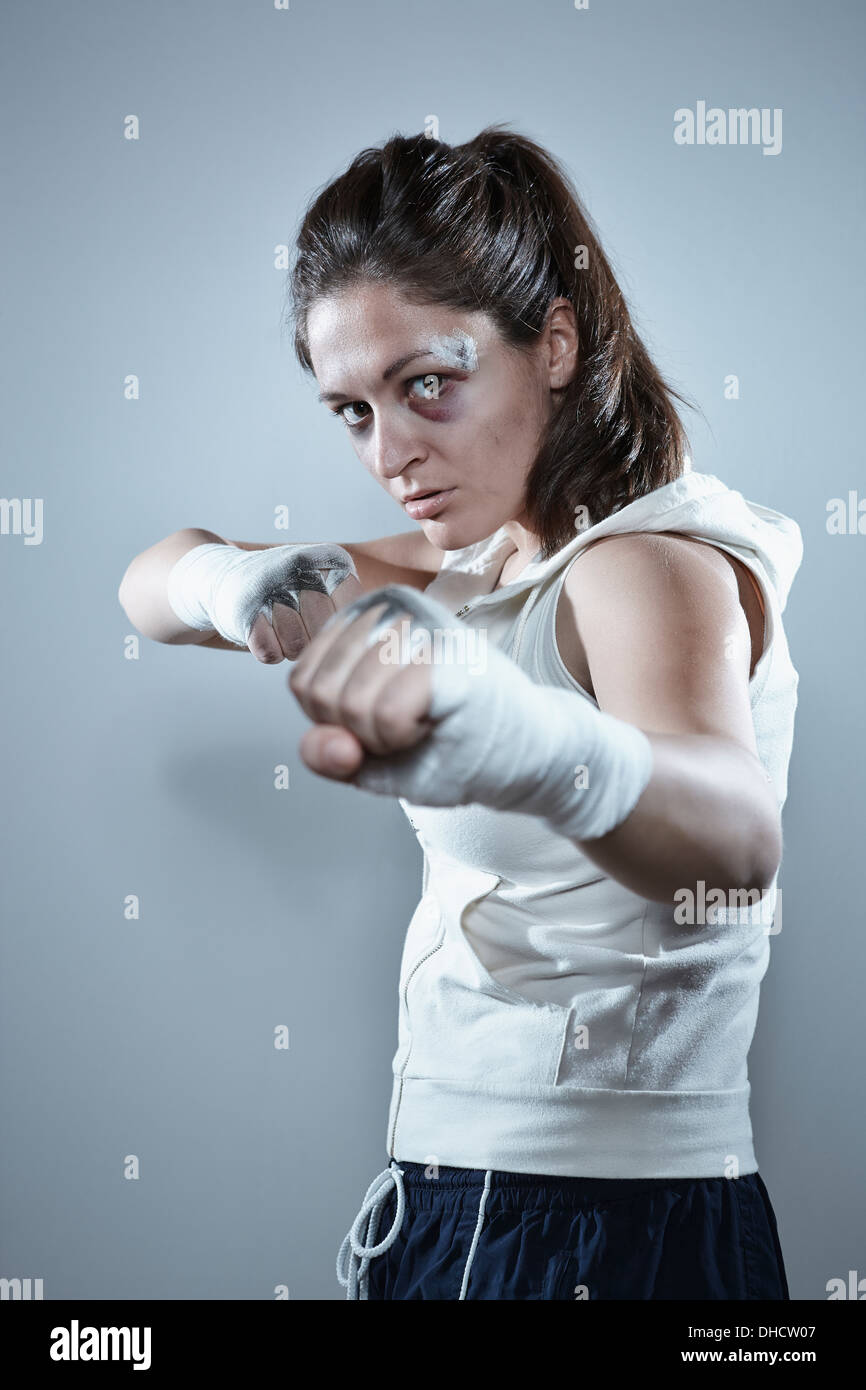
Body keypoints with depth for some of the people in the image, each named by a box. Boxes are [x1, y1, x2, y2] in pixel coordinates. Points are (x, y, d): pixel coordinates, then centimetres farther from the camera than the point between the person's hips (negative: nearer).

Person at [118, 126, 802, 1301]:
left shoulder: (654, 558, -19)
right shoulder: (487, 566, 8)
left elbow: (735, 832, -41)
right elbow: (153, 585, 9)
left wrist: (528, 740, -63)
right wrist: (239, 585, -15)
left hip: (615, 1239, -8)